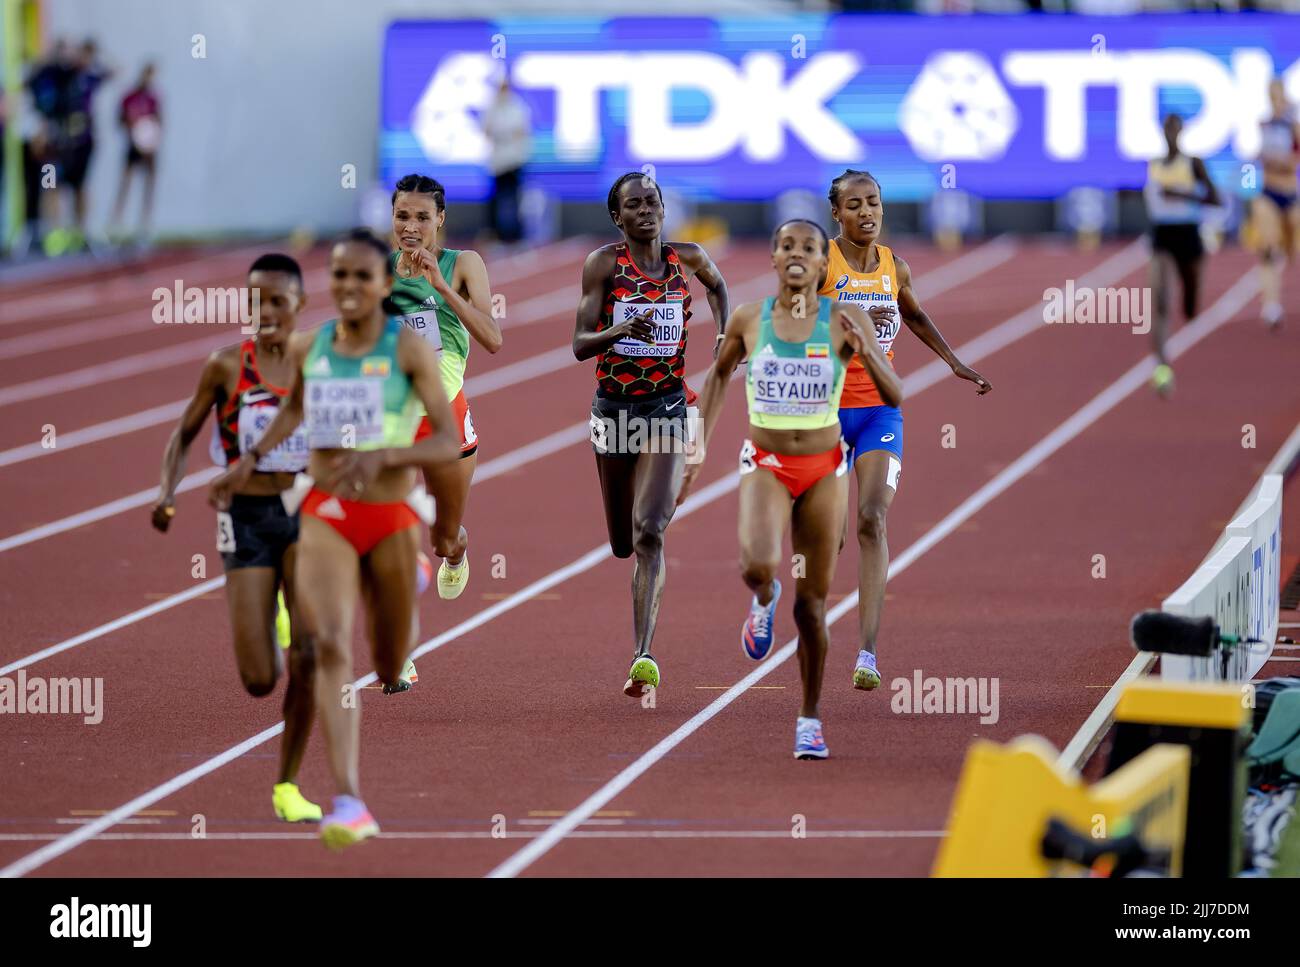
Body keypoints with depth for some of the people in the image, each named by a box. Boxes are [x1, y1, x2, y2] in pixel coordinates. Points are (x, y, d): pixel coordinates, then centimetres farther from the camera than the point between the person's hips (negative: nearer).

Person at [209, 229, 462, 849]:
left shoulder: (409, 349, -9)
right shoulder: (307, 348, 2)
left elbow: (449, 444, -13)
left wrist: (384, 455, -29)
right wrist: (251, 460, 13)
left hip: (393, 516, -1)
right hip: (325, 514, 2)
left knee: (391, 668, 15)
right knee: (330, 647, -21)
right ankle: (349, 802, -27)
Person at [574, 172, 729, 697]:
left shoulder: (688, 258, 1)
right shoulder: (603, 263, -5)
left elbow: (718, 284, 27)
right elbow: (580, 345, -10)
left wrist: (724, 335, 11)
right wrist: (620, 330, -29)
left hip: (668, 407, -1)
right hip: (614, 406, 1)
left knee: (650, 532, -19)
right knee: (624, 544, 12)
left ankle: (643, 657, -26)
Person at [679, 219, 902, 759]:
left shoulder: (844, 321, -8)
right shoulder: (748, 320, -4)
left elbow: (895, 397, -9)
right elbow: (719, 374, 16)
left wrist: (865, 351, -27)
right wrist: (700, 445, 13)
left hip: (824, 470, 0)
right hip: (766, 465, 0)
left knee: (812, 603, 5)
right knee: (758, 565, -29)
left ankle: (810, 720, 21)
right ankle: (764, 600, 9)